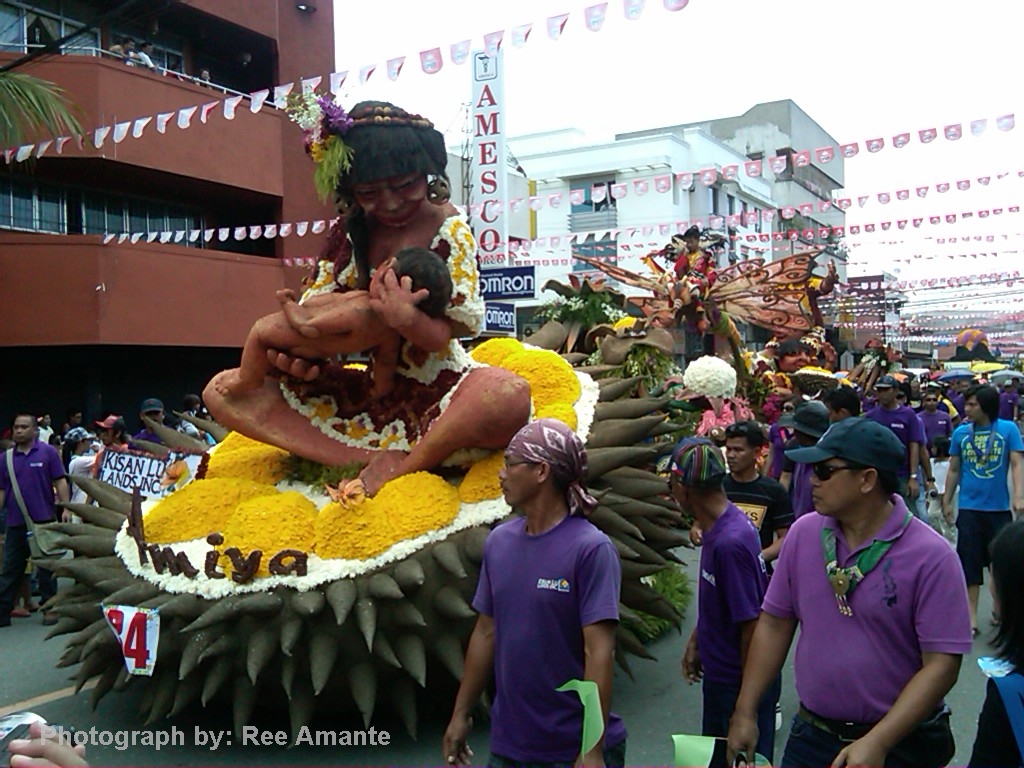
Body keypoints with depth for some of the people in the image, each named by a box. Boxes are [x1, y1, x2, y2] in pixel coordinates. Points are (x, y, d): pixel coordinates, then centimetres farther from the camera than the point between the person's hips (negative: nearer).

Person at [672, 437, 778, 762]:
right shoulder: (724, 522, -2)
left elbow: (751, 625, -25)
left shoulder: (730, 543, -31)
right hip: (720, 674, 9)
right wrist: (695, 641, 15)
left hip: (740, 685, -9)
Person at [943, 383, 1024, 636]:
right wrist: (946, 502, 10)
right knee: (969, 563, 2)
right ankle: (971, 616, 11)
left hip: (999, 508, -1)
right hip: (969, 508, 1)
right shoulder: (961, 432, 1)